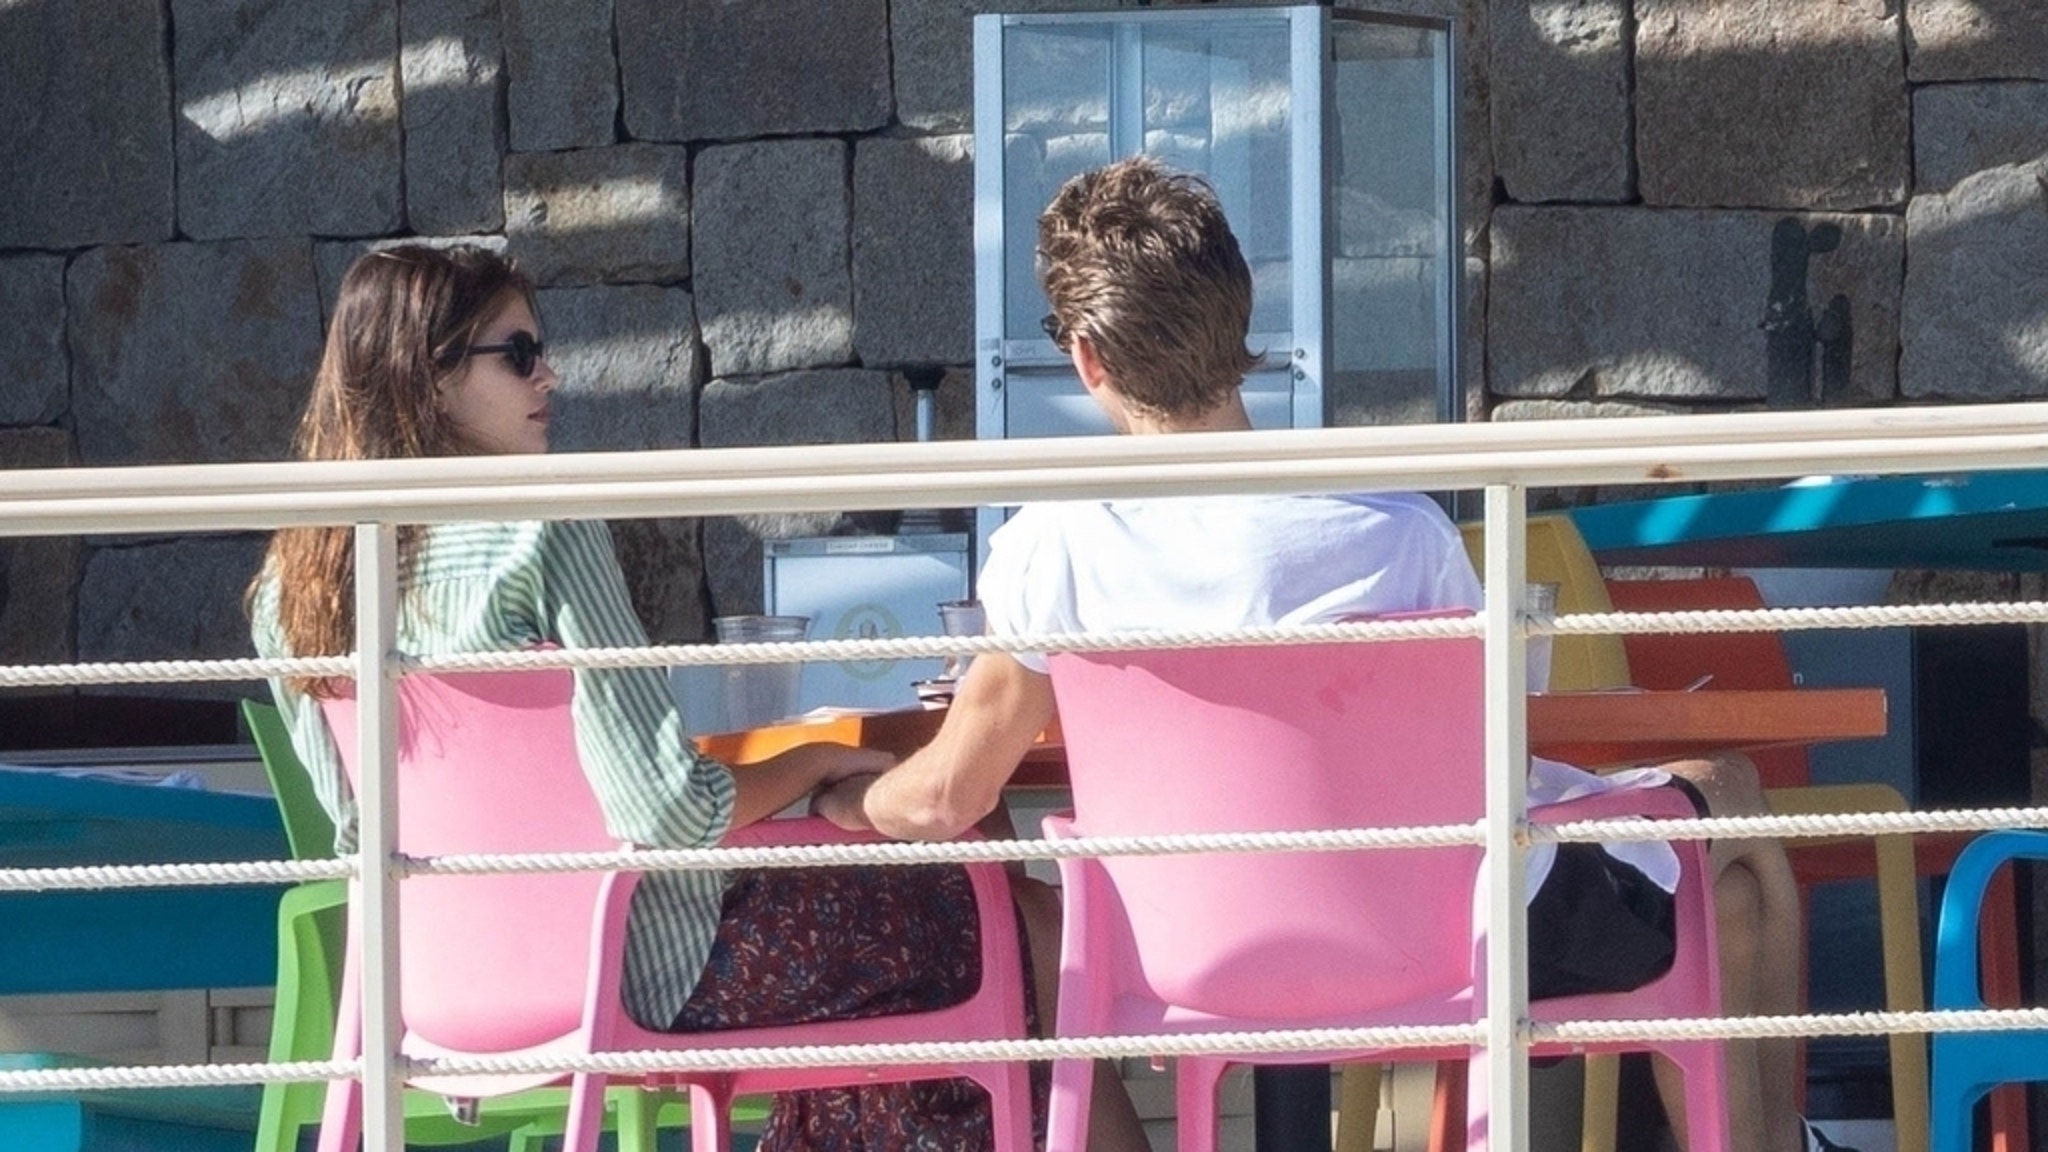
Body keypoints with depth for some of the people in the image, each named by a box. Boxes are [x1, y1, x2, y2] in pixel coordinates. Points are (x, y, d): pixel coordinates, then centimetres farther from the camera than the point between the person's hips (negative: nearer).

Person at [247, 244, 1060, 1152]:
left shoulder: (292, 583, 1)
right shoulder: (541, 535, -20)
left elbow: (357, 822, 11)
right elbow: (669, 813, -24)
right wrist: (817, 764, -6)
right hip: (631, 973, -8)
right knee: (965, 920, 9)